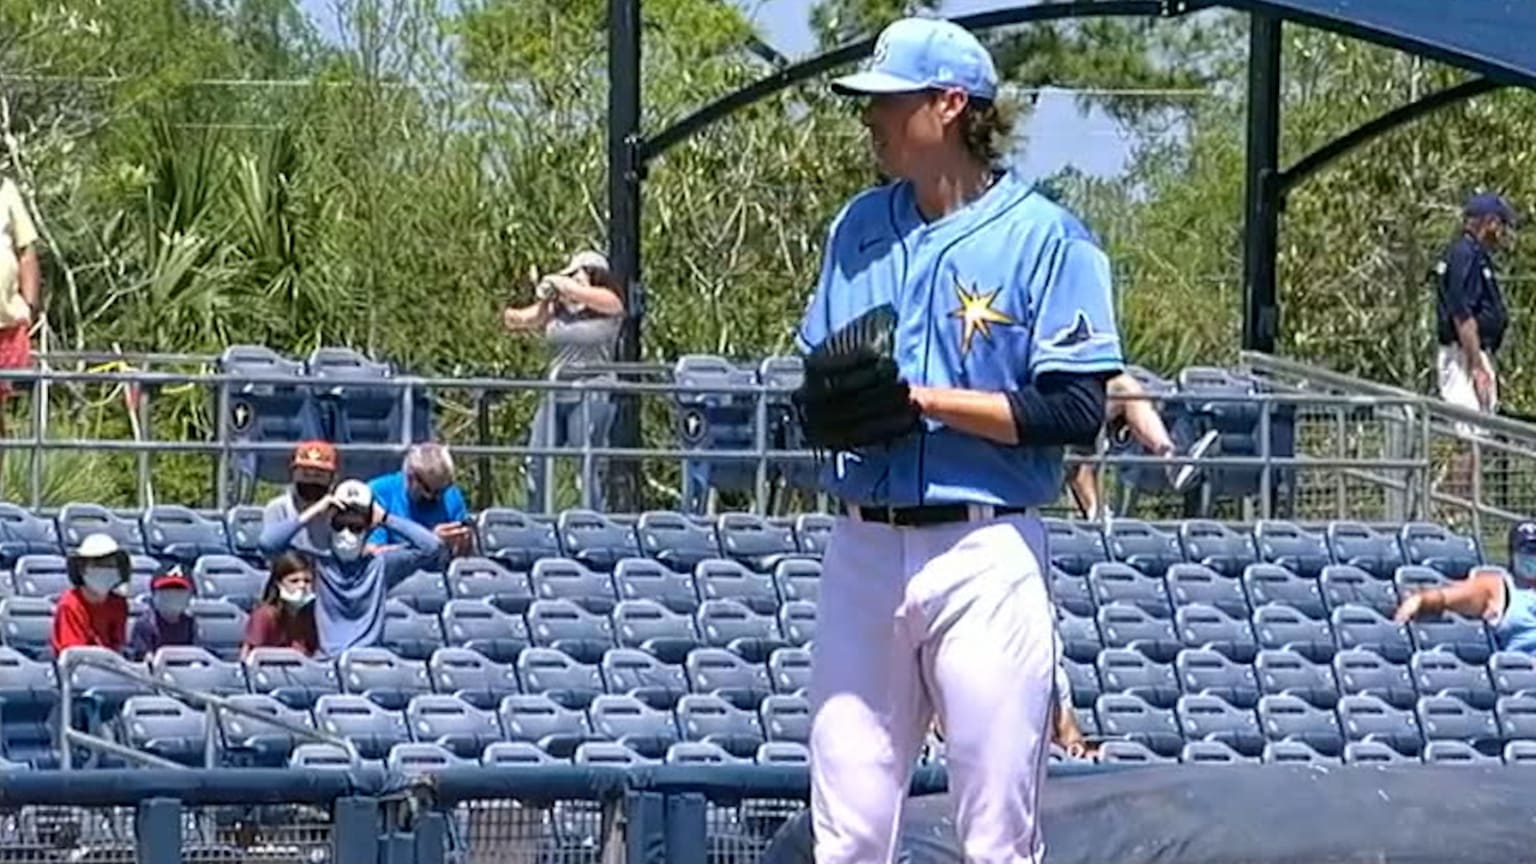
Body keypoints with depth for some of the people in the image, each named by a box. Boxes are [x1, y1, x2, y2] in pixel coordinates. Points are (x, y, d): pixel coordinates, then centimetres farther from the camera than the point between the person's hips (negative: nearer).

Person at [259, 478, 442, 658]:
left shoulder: (380, 565, 12)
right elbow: (267, 543, -1)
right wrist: (312, 515, 3)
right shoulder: (315, 564, 10)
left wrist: (385, 519, 7)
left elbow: (432, 546, 4)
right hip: (323, 660, -1)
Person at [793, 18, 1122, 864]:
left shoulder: (1046, 238, -4)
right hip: (863, 547, 5)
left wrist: (924, 400, -15)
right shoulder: (860, 225, 15)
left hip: (983, 550, -5)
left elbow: (1074, 411, -11)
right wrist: (828, 406, -3)